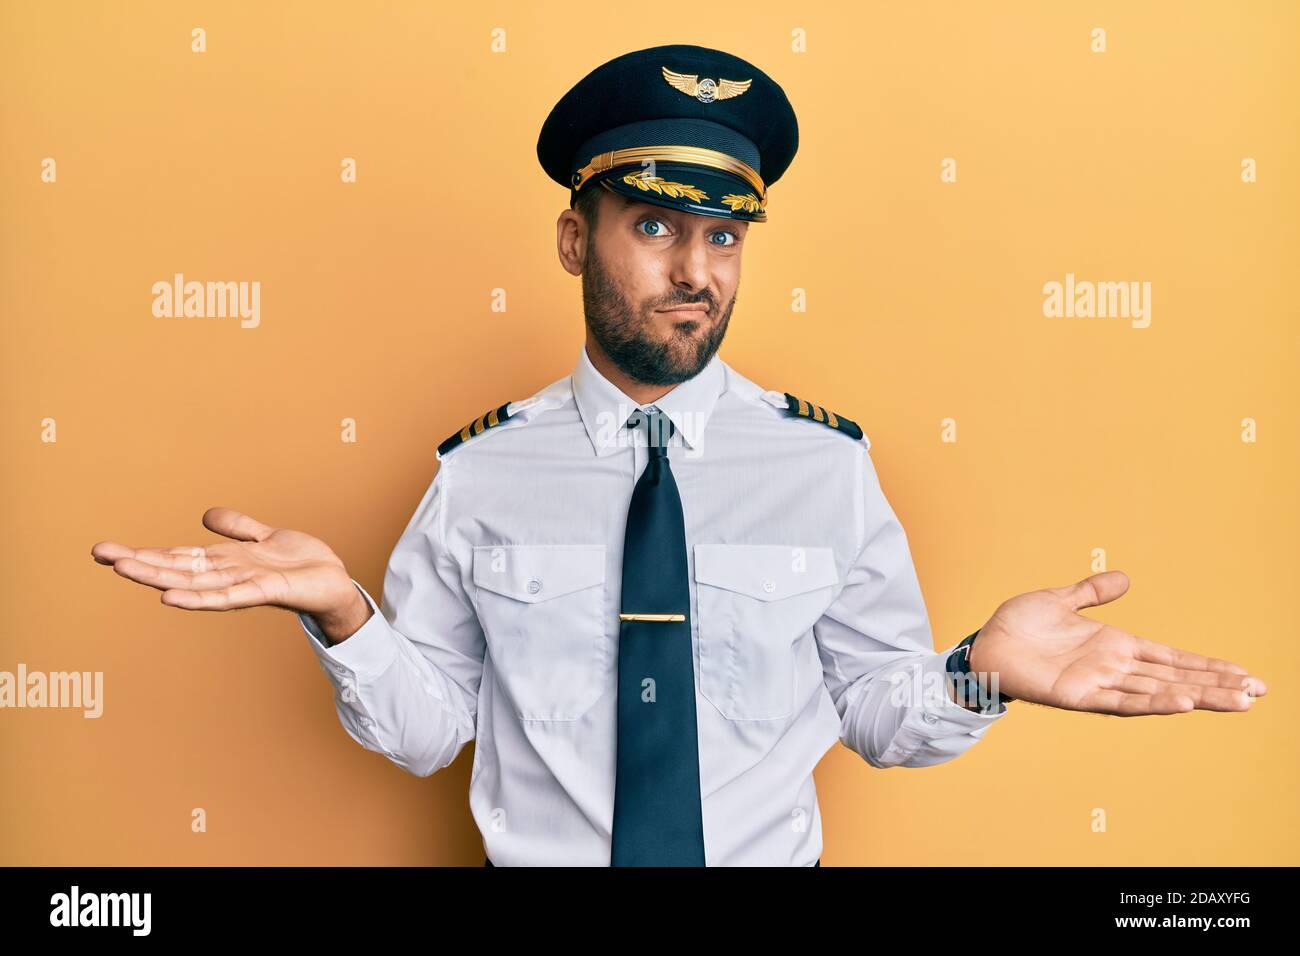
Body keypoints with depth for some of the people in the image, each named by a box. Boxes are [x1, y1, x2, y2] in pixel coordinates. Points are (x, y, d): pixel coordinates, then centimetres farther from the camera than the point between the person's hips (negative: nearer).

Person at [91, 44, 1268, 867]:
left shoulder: (825, 463, -7)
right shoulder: (482, 472, -7)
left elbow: (877, 712, -3)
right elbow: (424, 727, -5)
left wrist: (981, 672, -23)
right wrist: (344, 615, -22)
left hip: (769, 859, 1)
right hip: (538, 860, 0)